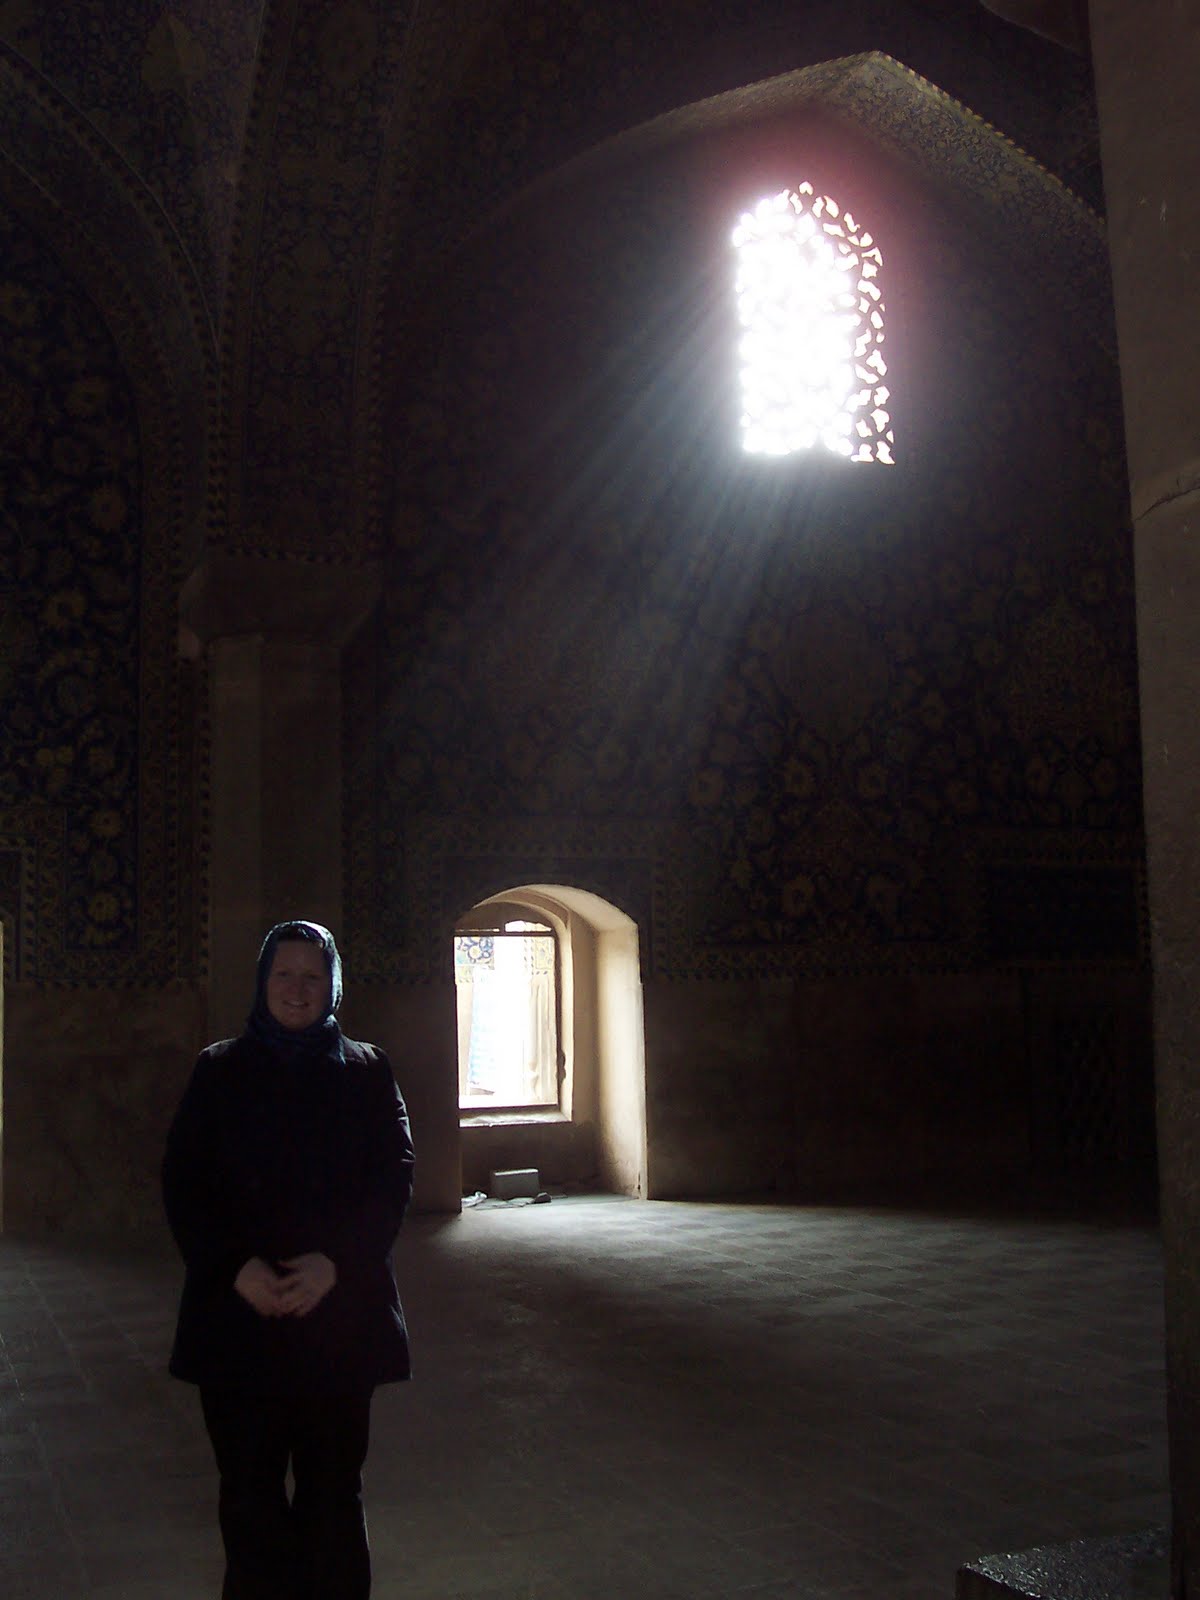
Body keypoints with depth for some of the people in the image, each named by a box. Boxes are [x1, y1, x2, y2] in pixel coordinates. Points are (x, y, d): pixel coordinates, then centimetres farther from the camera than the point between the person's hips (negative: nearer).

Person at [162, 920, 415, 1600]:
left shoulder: (366, 1072, 6)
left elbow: (395, 1180, 0)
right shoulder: (220, 1071, 8)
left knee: (333, 1489, 4)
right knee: (250, 1488, 1)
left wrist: (333, 1263, -14)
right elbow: (183, 1184, 1)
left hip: (339, 1309, 0)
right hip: (239, 1311, 0)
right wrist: (237, 1267, -13)